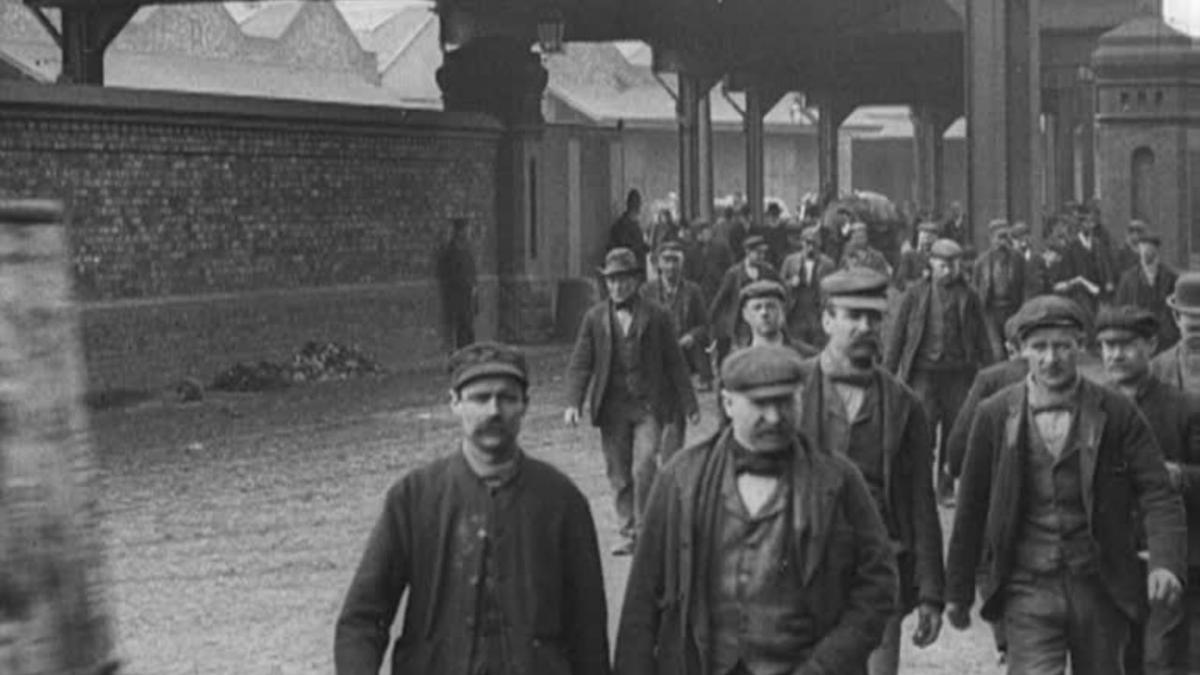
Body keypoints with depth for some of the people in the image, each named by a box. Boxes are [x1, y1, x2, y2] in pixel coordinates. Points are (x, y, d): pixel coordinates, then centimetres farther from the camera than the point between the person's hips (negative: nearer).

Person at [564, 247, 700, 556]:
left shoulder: (656, 316, 3)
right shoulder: (595, 318, 7)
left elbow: (675, 362, 6)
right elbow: (580, 364, 5)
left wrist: (689, 405, 5)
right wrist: (573, 403, -8)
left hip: (648, 406, -2)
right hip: (611, 408, 2)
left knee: (644, 469, -15)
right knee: (619, 476, 5)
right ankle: (629, 534, 15)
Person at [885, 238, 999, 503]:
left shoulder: (968, 298, 7)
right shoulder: (914, 295, 4)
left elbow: (981, 340, 12)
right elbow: (897, 335, 6)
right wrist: (888, 373, 2)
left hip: (959, 373, 2)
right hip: (923, 371, -2)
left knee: (955, 433, 6)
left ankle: (947, 489, 18)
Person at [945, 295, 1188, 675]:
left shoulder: (1117, 414, -1)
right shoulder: (996, 416, 1)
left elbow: (1157, 495, -6)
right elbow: (971, 507, 6)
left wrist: (1165, 563, -23)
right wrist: (958, 591, 9)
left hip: (1100, 589, 1)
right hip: (1028, 589, -1)